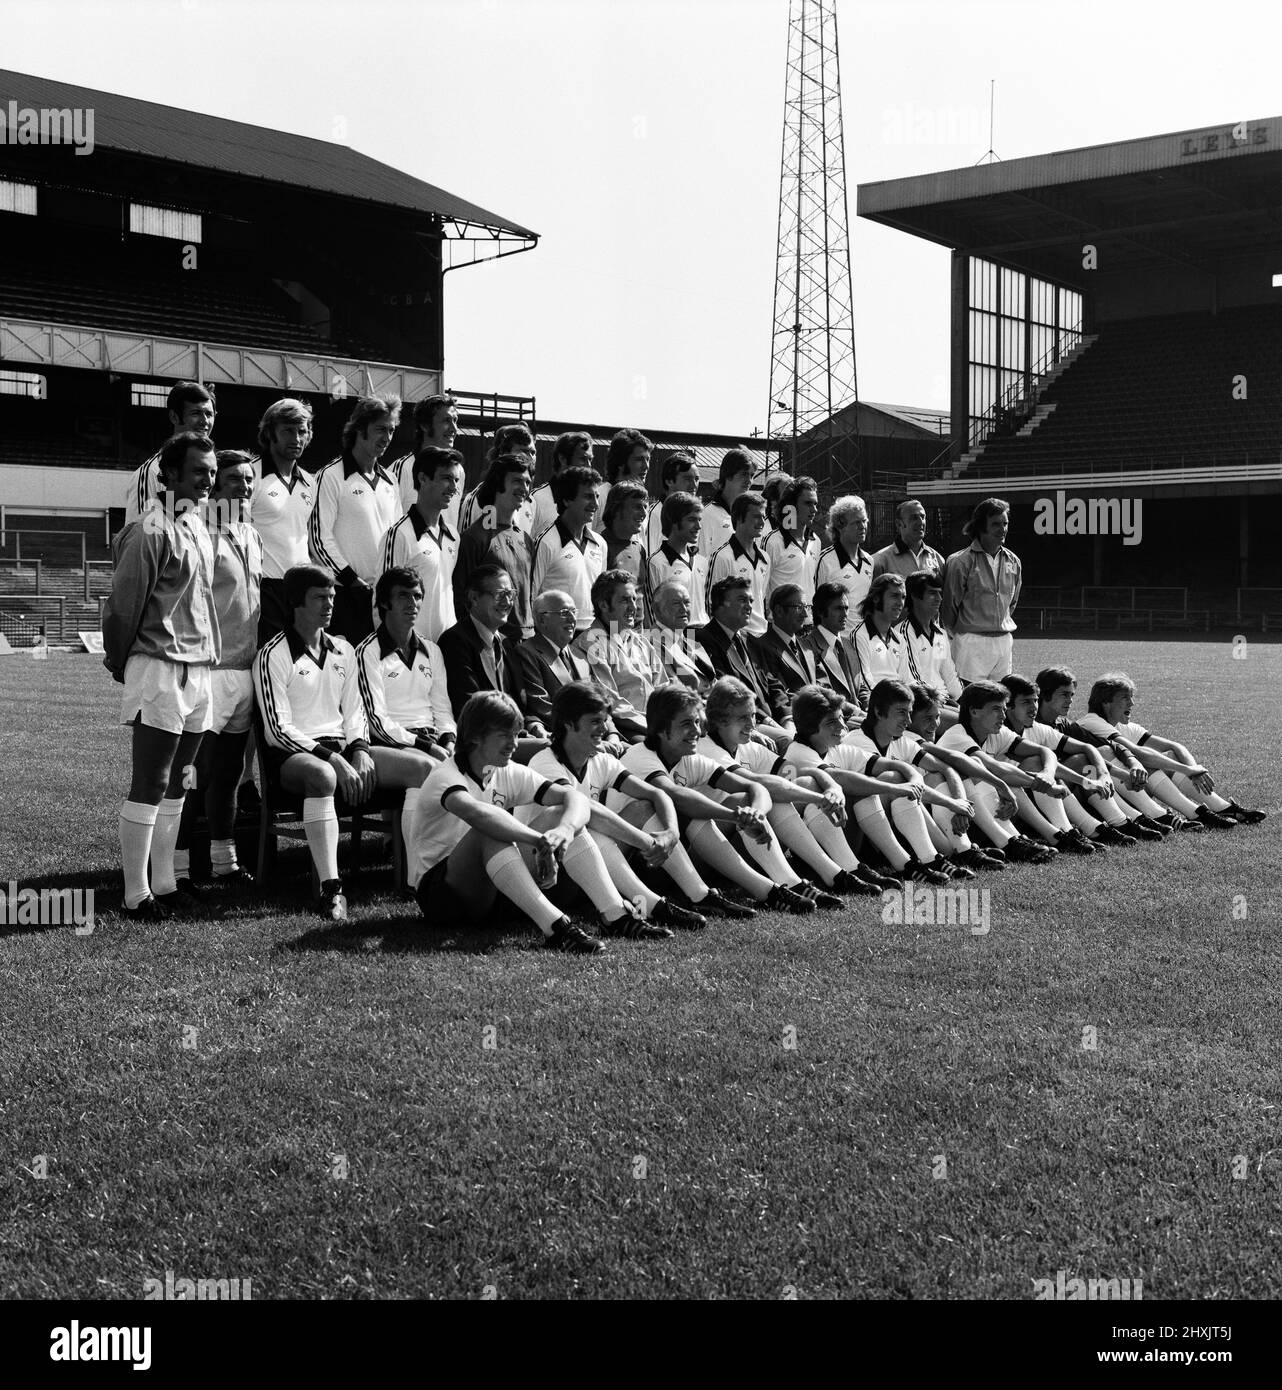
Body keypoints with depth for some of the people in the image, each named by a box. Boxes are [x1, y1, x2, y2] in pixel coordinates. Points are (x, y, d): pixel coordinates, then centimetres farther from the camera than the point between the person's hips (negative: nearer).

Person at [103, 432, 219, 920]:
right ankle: (136, 896, 1)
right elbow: (122, 602, -12)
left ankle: (164, 884, 21)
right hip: (161, 670, -8)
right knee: (149, 786, -4)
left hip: (199, 669, 8)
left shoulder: (197, 524, 14)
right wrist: (119, 661, 0)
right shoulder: (152, 530, -13)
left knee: (174, 785, 13)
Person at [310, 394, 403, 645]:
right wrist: (351, 578, -12)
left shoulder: (388, 482, 16)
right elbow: (320, 537, -10)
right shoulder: (331, 476, -4)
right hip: (346, 594, -6)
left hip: (385, 593, 6)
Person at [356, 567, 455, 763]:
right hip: (394, 743, -6)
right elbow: (376, 721, -9)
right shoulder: (368, 653, -2)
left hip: (434, 738, 6)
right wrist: (427, 747, -16)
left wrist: (449, 741, -3)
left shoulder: (432, 651, 20)